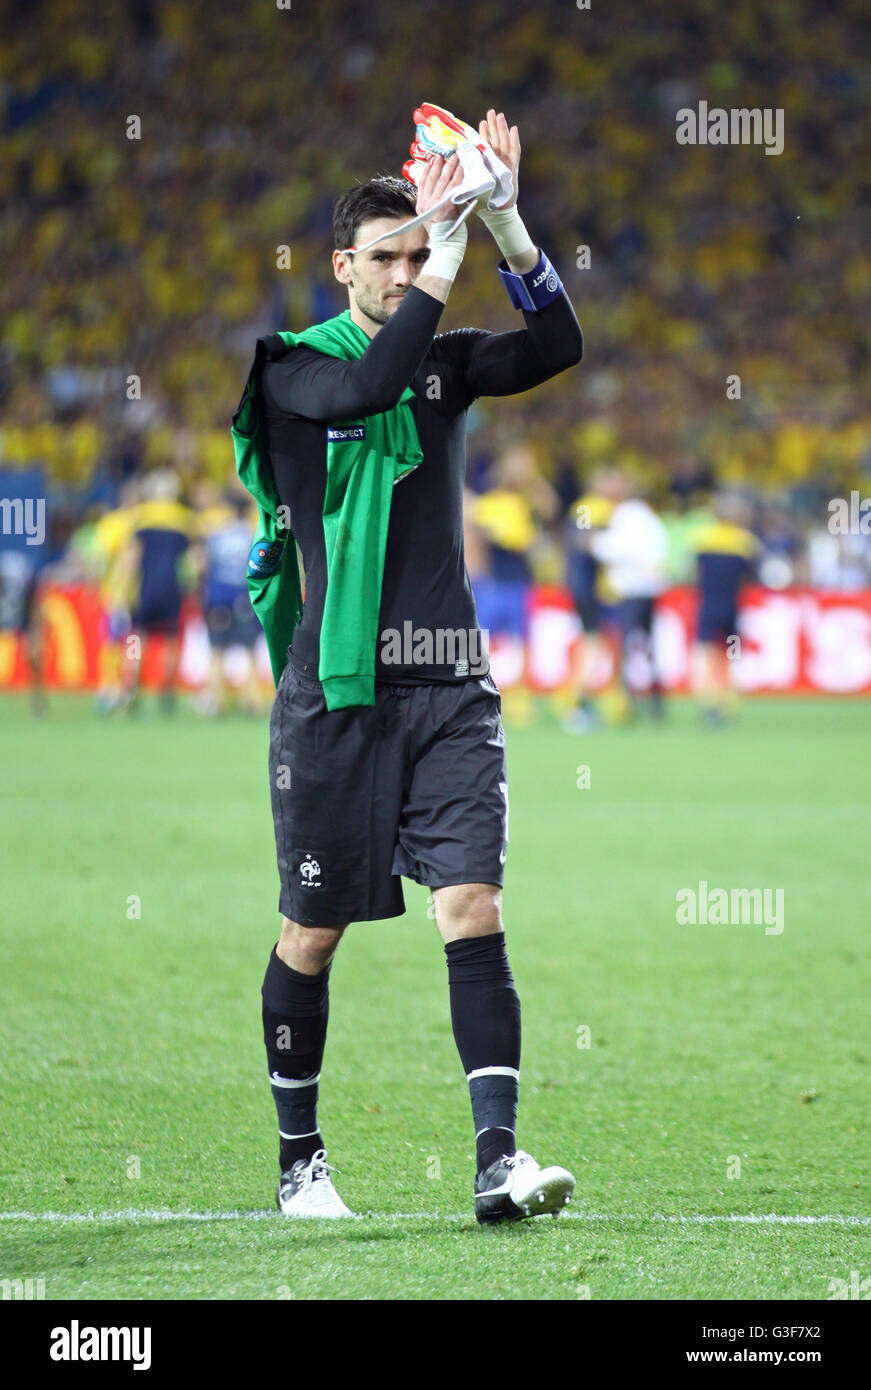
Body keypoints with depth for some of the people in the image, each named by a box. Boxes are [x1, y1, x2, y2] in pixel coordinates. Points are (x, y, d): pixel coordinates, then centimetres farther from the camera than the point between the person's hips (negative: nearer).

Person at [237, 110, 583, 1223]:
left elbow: (557, 345, -8)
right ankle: (298, 1156, 21)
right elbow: (361, 390, -23)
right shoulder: (293, 367, -1)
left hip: (449, 687, 2)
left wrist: (503, 222, -20)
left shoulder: (444, 362, 10)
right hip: (335, 691, -2)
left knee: (472, 903, -11)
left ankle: (499, 1159, -17)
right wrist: (447, 261, -26)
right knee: (314, 929, 5)